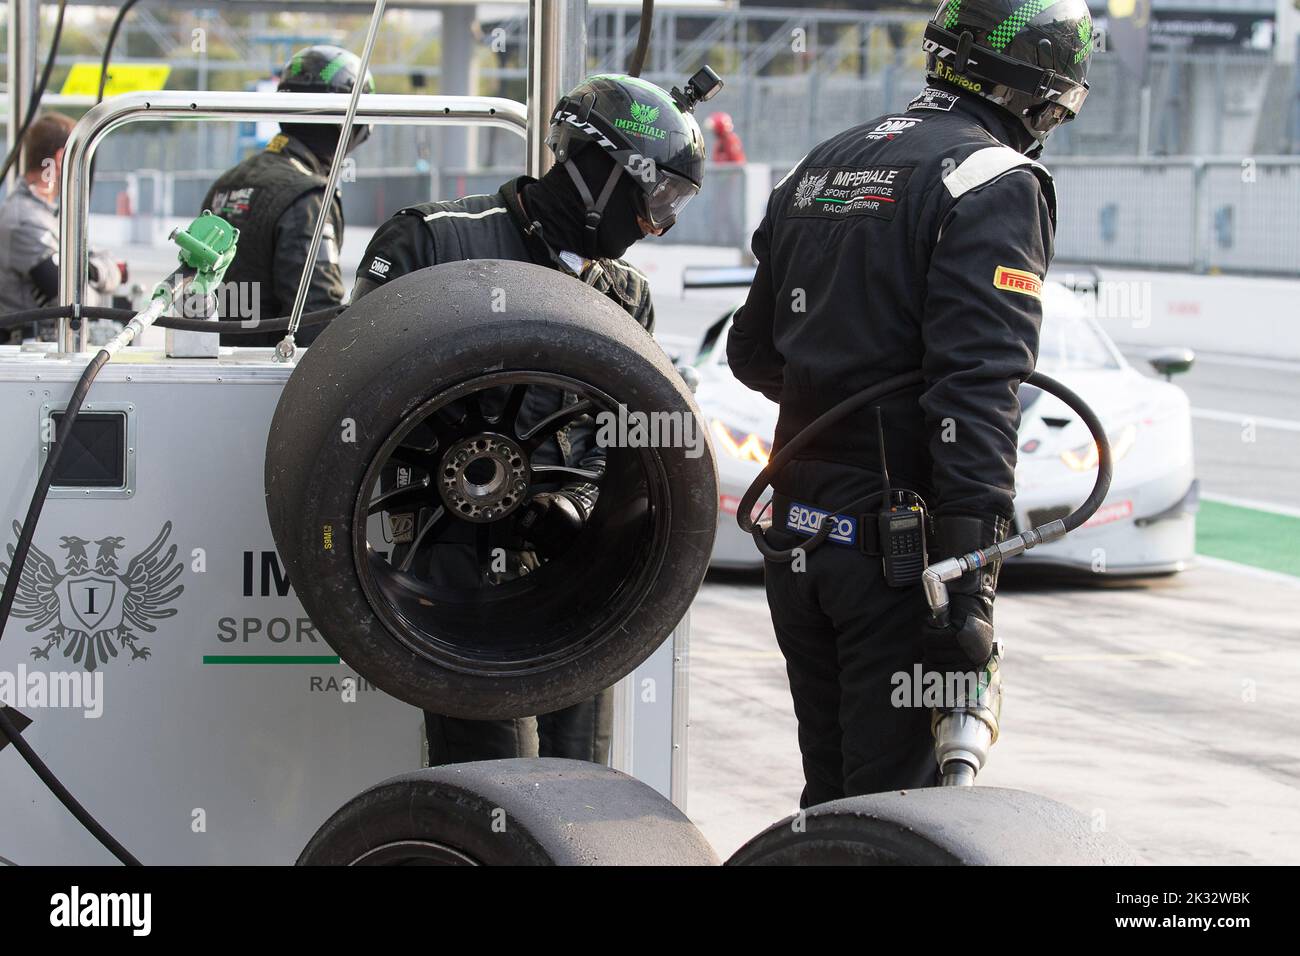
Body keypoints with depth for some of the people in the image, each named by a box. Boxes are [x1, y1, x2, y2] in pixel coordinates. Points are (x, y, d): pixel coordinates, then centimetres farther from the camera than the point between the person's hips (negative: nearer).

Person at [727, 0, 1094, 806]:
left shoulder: (821, 168, 15)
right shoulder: (996, 183, -11)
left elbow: (754, 354, 23)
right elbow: (980, 385, -22)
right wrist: (971, 586, -27)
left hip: (798, 529, 8)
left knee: (831, 794, 17)